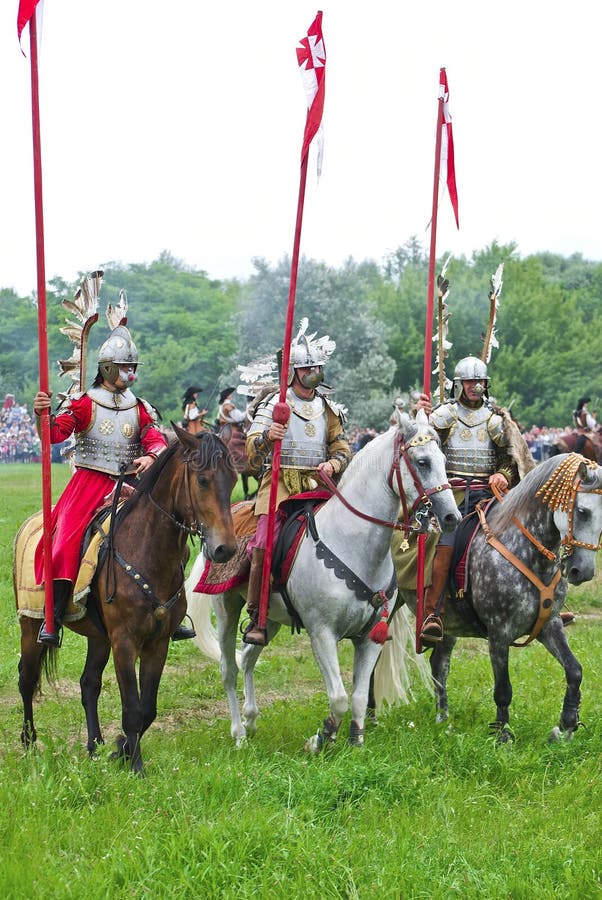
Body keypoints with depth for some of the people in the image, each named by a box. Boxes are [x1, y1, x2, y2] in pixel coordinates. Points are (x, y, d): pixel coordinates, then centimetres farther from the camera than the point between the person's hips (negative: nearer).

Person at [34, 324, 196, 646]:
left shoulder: (140, 409, 13)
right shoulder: (83, 404, 1)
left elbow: (157, 441, 0)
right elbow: (56, 432, -13)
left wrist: (151, 457, -24)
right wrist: (43, 416, -35)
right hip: (89, 483, -4)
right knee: (65, 540, -22)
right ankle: (53, 619, -19)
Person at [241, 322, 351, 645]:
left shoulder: (328, 408, 15)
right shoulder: (273, 404, 4)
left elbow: (342, 449, 19)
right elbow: (252, 449, -4)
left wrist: (333, 464, -4)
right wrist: (267, 436, -27)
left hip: (316, 484, 4)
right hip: (279, 482, -3)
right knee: (265, 545, -20)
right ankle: (256, 618, -14)